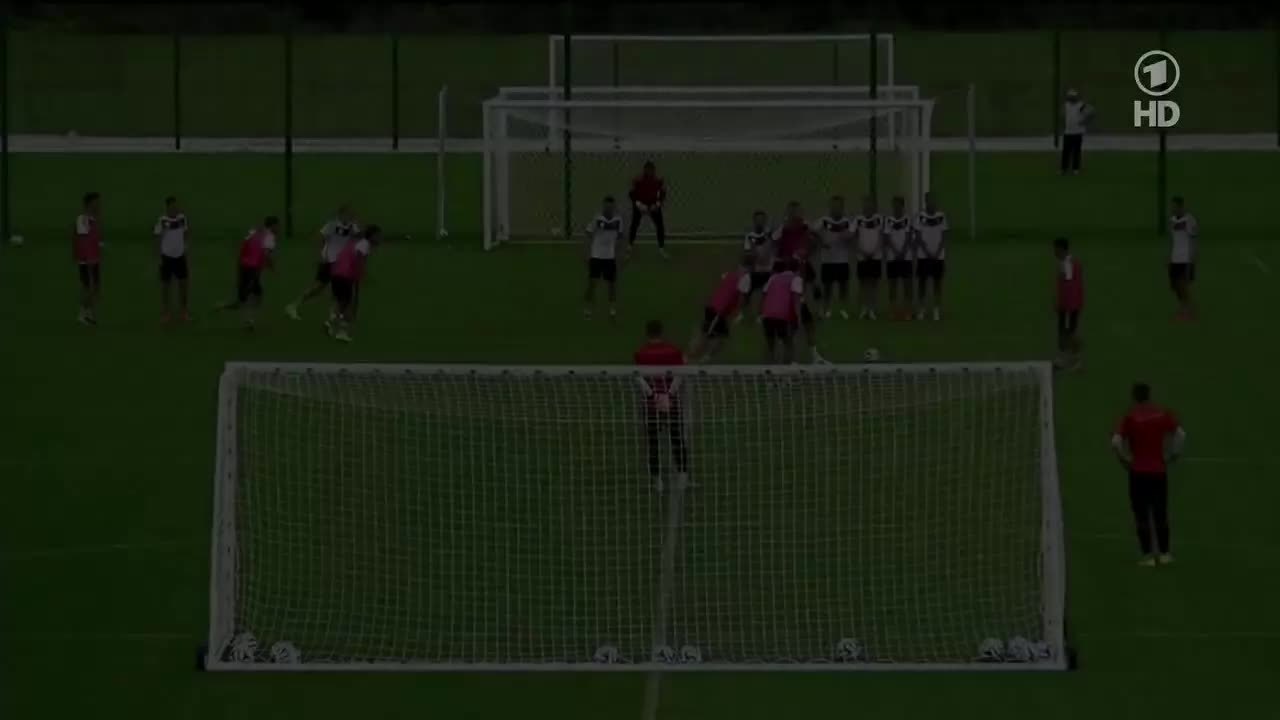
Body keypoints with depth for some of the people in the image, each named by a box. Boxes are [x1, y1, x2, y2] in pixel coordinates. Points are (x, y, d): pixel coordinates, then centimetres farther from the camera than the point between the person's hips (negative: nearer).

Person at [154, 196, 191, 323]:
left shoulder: (182, 218, -3)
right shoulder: (162, 221, -15)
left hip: (180, 255, 4)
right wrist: (159, 257, -9)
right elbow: (158, 239, -8)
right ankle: (166, 312, 16)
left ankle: (183, 310, 21)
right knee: (166, 284, 6)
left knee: (183, 283, 9)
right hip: (167, 256, -4)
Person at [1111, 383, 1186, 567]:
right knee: (1160, 513, 14)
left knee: (1141, 515, 3)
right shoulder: (1162, 414, 1)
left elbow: (1116, 442, -18)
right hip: (1159, 471, 3)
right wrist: (1171, 456, 6)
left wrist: (1125, 460, -3)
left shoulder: (1130, 417, -8)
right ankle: (1164, 553, 18)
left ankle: (1148, 555, 1)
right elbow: (1181, 435, -2)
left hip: (1138, 472, -3)